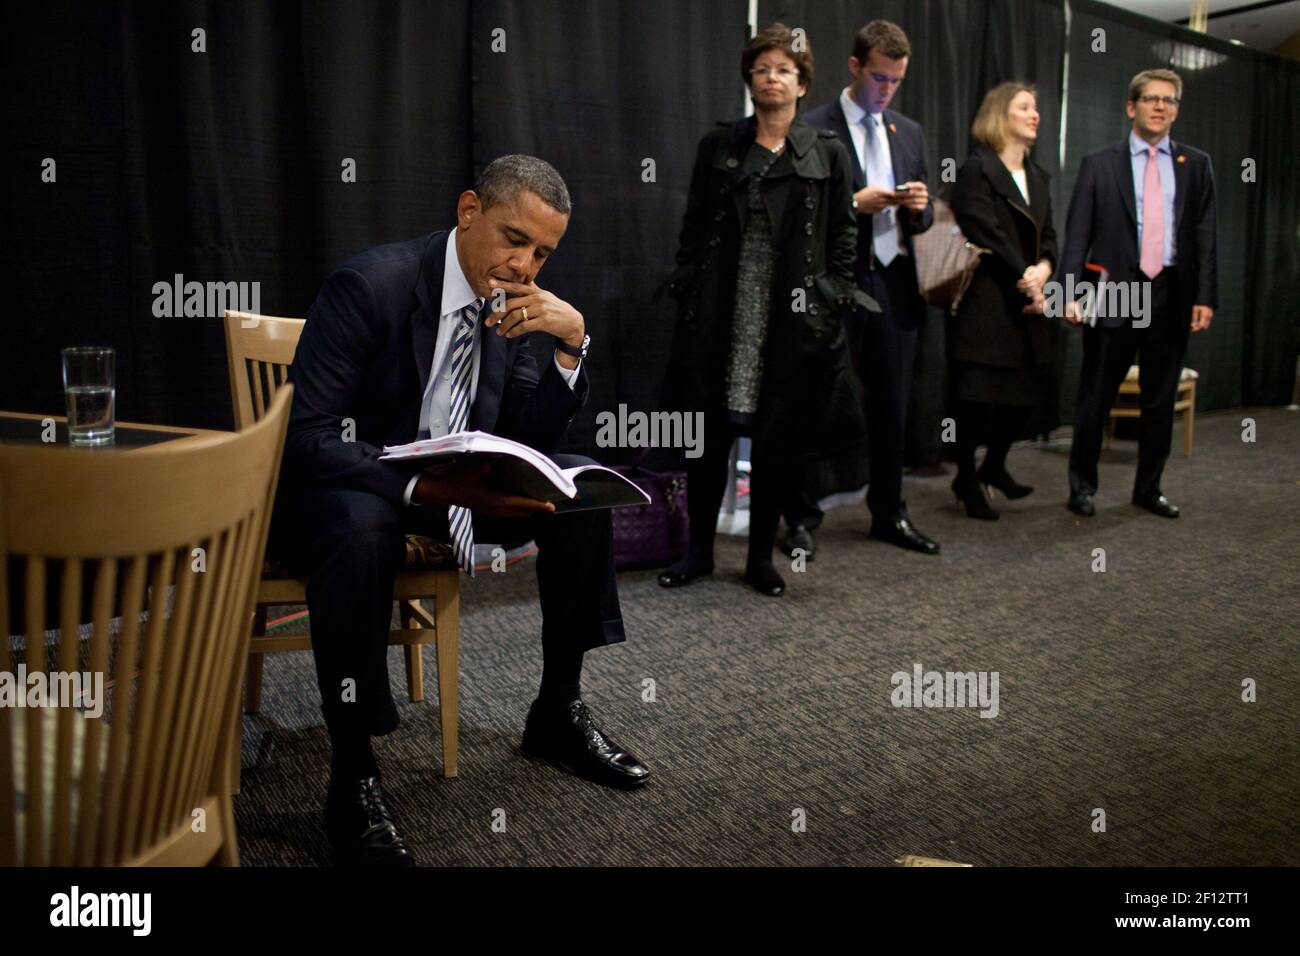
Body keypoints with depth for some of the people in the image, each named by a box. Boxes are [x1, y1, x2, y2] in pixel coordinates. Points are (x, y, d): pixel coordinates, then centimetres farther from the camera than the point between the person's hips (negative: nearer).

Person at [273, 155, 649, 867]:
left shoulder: (507, 303, -1)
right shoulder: (372, 284, -22)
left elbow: (532, 440, 0)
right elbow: (306, 438, -26)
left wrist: (572, 342, -16)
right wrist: (424, 487, -40)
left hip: (451, 483, 7)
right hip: (336, 484, -6)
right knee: (361, 529, -39)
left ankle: (558, 712, 6)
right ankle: (352, 779, -23)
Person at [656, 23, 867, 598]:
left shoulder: (828, 156, 7)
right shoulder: (717, 147, 9)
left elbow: (843, 235, 7)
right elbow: (693, 225, 9)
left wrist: (833, 300, -2)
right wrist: (686, 289, 2)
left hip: (792, 321, 0)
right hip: (719, 318, 1)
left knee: (778, 439, 4)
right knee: (709, 433, 3)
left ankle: (761, 557, 18)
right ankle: (699, 551, 18)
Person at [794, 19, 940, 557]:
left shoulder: (909, 133, 16)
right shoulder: (813, 129, -3)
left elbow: (921, 219, 18)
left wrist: (920, 208, -4)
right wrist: (853, 204, -17)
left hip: (894, 285, 5)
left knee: (891, 410, 10)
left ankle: (889, 515, 21)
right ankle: (802, 518, 12)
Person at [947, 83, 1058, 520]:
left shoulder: (1037, 176, 19)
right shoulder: (977, 170, -6)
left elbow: (1048, 235, 15)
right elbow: (989, 237, -13)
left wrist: (1043, 269, -7)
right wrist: (1026, 282, -11)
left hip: (1026, 304, 8)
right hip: (986, 303, -8)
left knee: (1026, 391, 8)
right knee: (979, 394, -5)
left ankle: (995, 466, 27)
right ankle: (967, 479, 10)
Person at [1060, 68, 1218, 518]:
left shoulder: (1195, 164, 10)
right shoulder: (1099, 164, 4)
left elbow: (1205, 235, 7)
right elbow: (1077, 235, -1)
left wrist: (1205, 295, -2)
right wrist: (1071, 292, -11)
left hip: (1171, 295, 3)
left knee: (1161, 400, 9)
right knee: (1096, 397, 3)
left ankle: (1148, 488, 22)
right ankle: (1082, 486, 16)